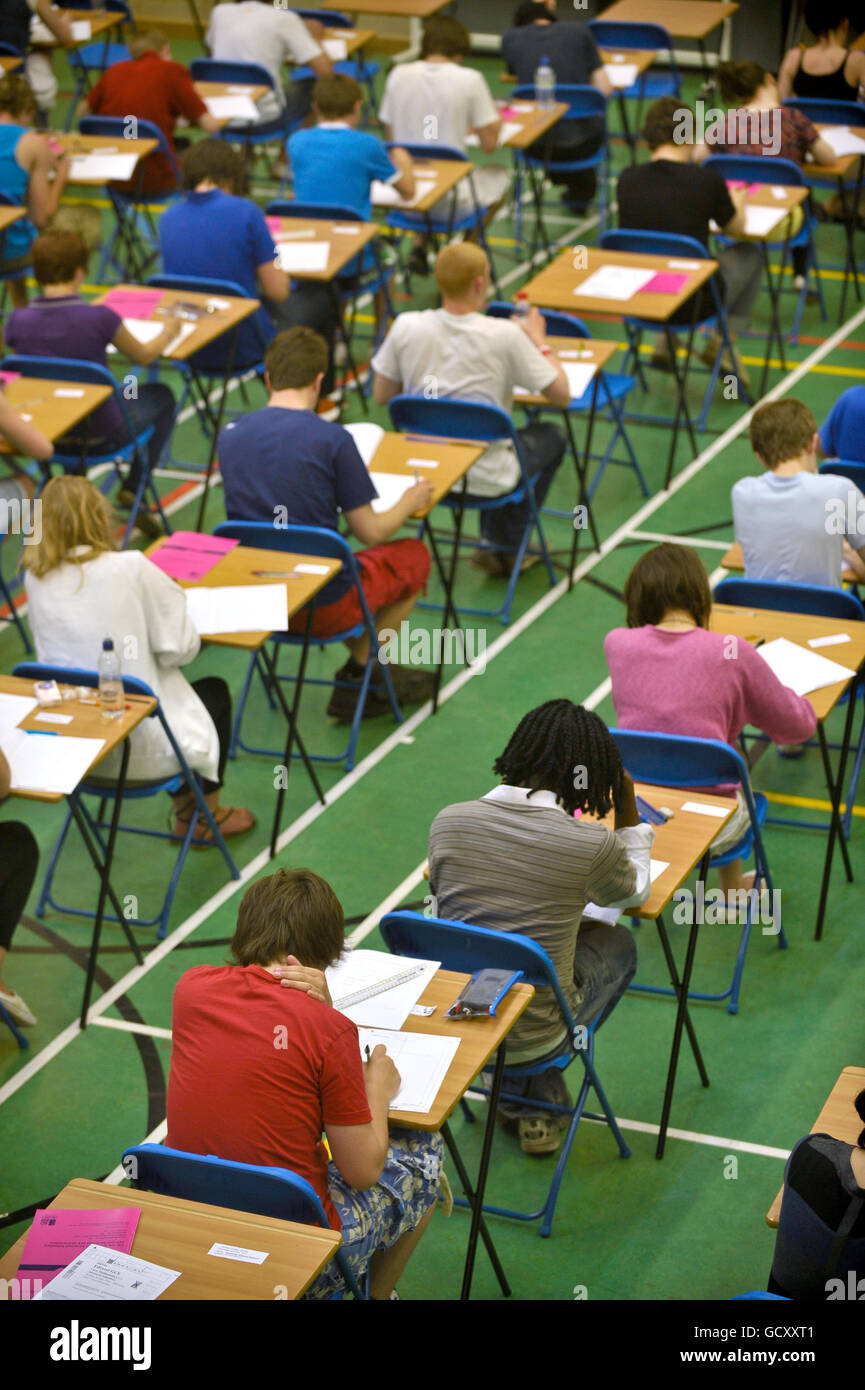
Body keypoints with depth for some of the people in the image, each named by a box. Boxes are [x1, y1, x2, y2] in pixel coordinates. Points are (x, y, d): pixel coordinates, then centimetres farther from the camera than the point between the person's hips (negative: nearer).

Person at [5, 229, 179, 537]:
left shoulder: (18, 322, -16)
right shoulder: (99, 318, -24)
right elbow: (144, 356, -4)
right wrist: (168, 331, 18)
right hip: (100, 435, -4)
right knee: (161, 396, 25)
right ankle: (132, 489, 22)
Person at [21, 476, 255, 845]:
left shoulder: (36, 577, -5)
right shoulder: (130, 569, -19)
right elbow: (181, 649, -14)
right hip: (137, 747, -5)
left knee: (178, 689, 33)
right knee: (215, 693, 27)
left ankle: (185, 811, 42)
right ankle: (206, 816, 41)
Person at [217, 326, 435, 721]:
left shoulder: (229, 435, -2)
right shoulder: (332, 439, -17)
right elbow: (370, 533, -11)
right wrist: (410, 503, 10)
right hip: (322, 607, -6)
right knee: (414, 555, 21)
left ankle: (365, 670, 32)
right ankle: (358, 674, 20)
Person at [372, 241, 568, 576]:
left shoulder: (406, 327, -12)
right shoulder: (504, 336, -20)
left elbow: (381, 396, 0)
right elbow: (560, 395, -10)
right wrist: (539, 341, 6)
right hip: (485, 479, -4)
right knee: (550, 437, 28)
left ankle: (495, 541, 39)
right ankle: (503, 546, 30)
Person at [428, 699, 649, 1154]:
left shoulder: (447, 822, -7)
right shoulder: (592, 845, -17)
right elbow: (633, 893, 7)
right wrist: (629, 817, 15)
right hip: (532, 1034, -3)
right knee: (616, 942, 26)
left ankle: (515, 1098, 30)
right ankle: (539, 1093, 27)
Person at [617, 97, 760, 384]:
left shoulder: (627, 180, -7)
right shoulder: (706, 180, -15)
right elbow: (736, 229, 6)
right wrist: (736, 203, 30)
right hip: (694, 303, -3)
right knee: (749, 253, 24)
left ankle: (665, 341, 27)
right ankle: (722, 343, 14)